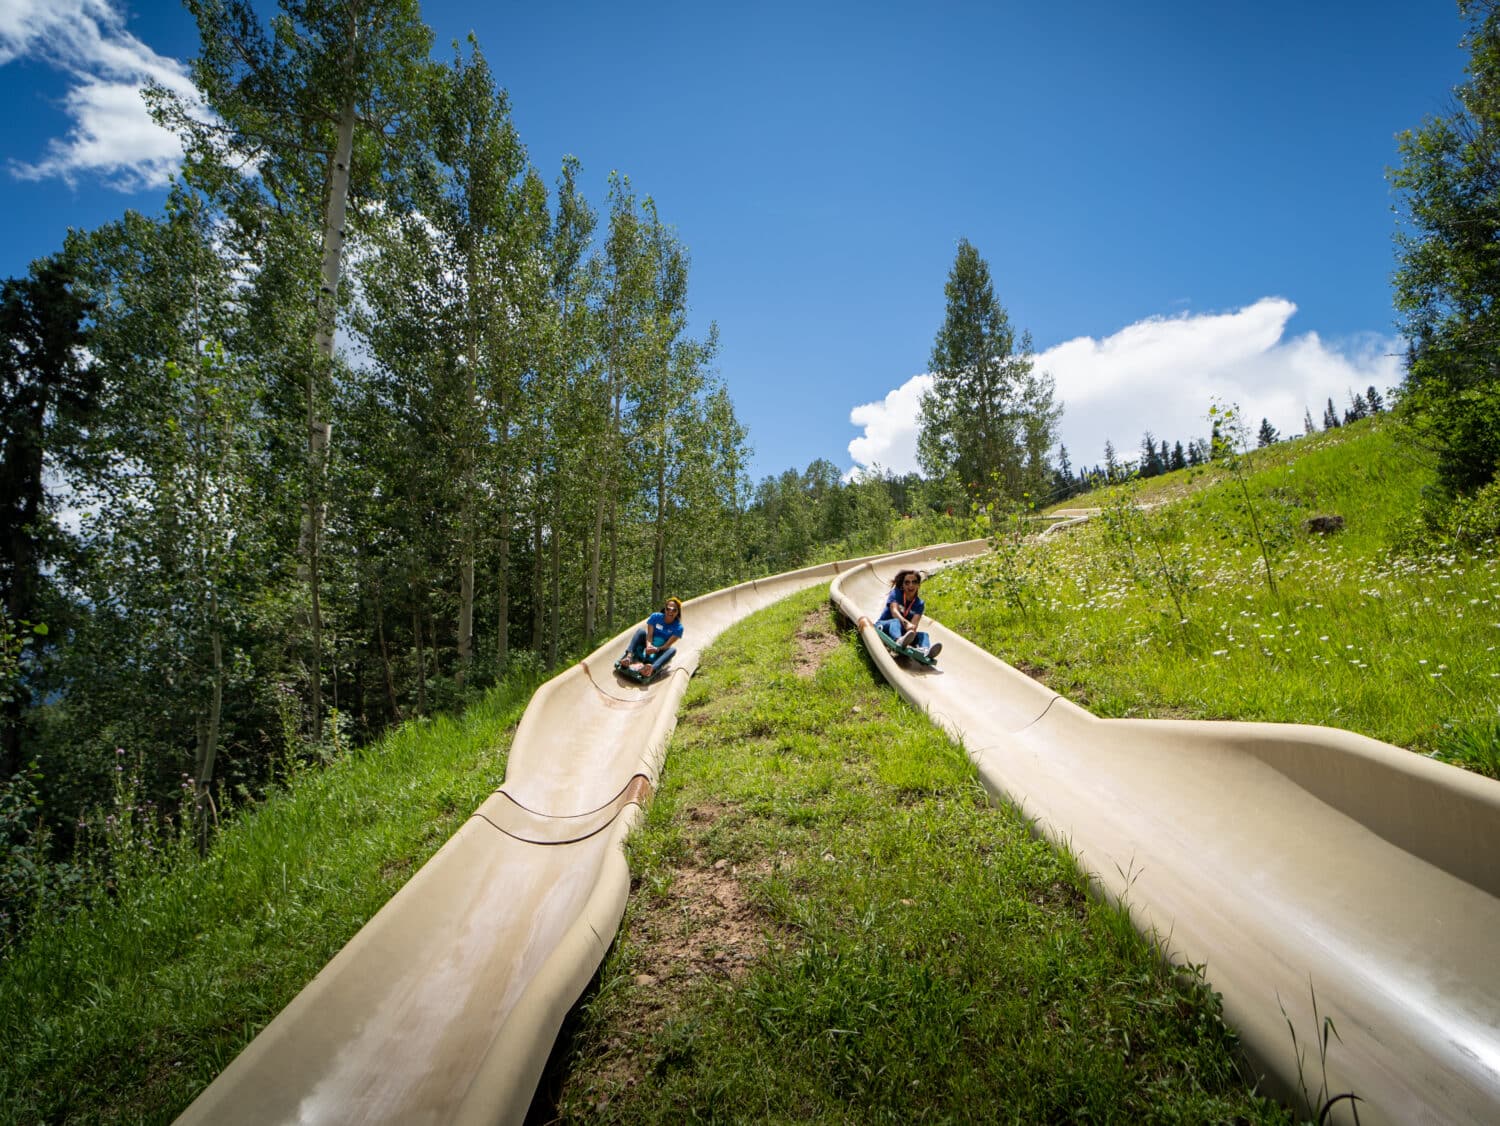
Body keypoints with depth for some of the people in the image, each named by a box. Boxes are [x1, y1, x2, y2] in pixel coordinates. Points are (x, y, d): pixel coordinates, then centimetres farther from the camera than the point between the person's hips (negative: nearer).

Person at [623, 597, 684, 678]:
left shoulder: (678, 628, -10)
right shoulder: (656, 617, -7)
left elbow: (667, 645, -17)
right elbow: (649, 635, -14)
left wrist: (657, 649, -36)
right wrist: (648, 646, -35)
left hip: (659, 654, -1)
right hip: (645, 650, 1)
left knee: (673, 649, -30)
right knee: (641, 631, -20)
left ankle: (652, 669, -58)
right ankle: (629, 656, -43)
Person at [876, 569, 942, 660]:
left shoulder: (919, 604, 2)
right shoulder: (896, 593, -6)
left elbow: (914, 623, -17)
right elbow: (894, 611, -25)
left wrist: (912, 632, -41)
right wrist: (906, 623, -46)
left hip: (903, 632, 4)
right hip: (884, 626, -4)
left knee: (924, 635, -20)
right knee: (896, 621, -34)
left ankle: (925, 650, -59)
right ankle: (899, 641, -73)